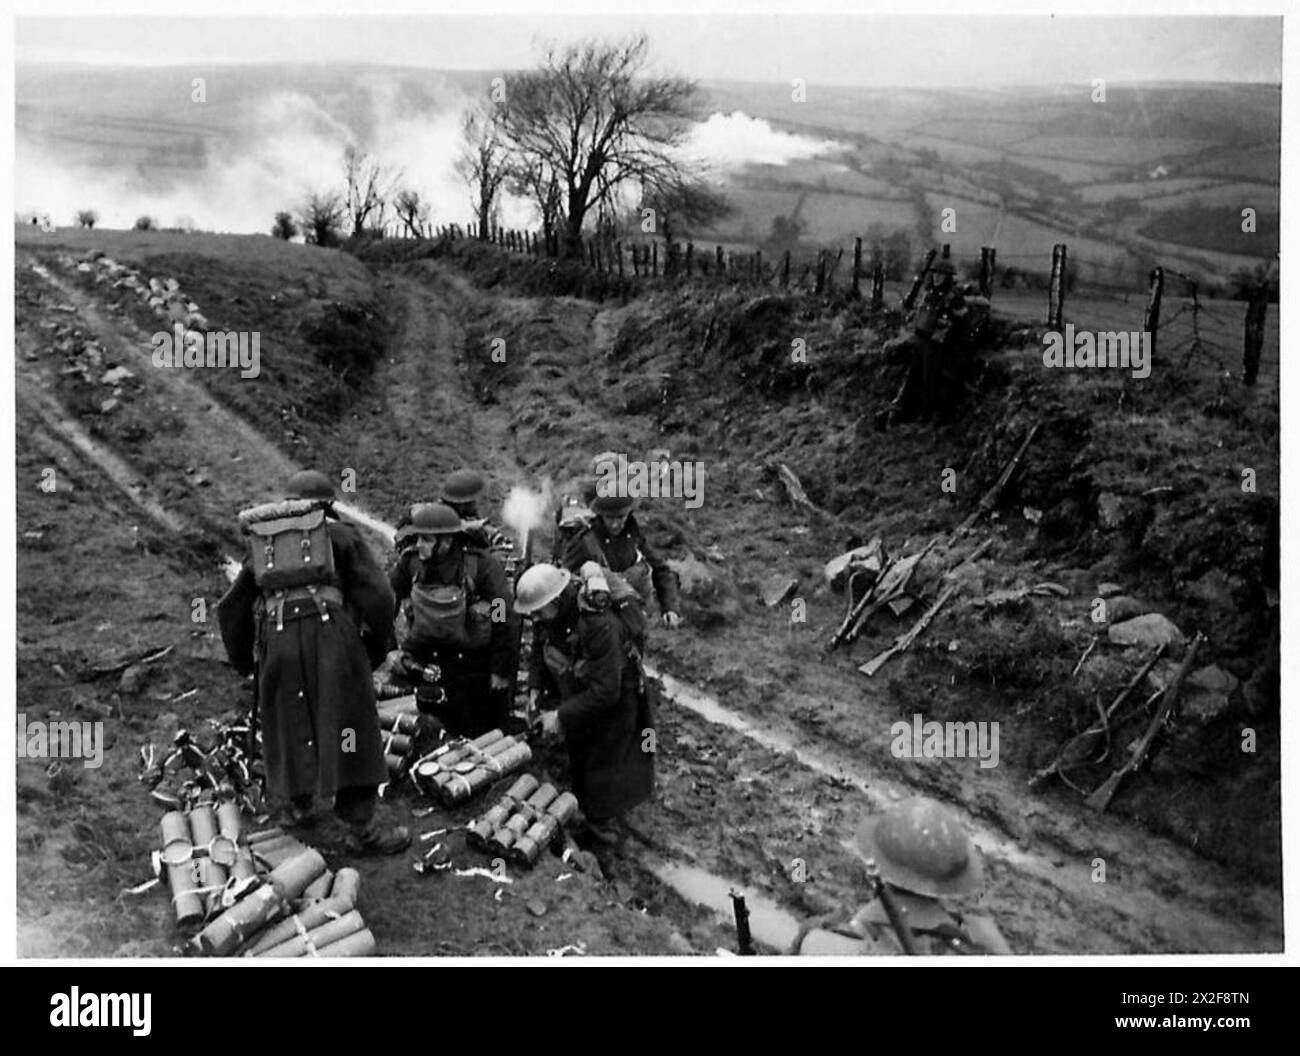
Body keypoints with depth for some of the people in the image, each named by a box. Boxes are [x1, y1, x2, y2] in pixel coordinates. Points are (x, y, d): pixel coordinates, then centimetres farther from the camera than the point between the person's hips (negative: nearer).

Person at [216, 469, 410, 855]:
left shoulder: (261, 547, 26)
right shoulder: (342, 536, 15)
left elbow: (231, 609, 27)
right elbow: (377, 598, 5)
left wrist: (243, 662, 40)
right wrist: (375, 650, 19)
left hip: (277, 642, 3)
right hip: (330, 632, -3)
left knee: (290, 723, 22)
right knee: (348, 728, 0)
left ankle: (299, 803, 33)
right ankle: (362, 827, -1)